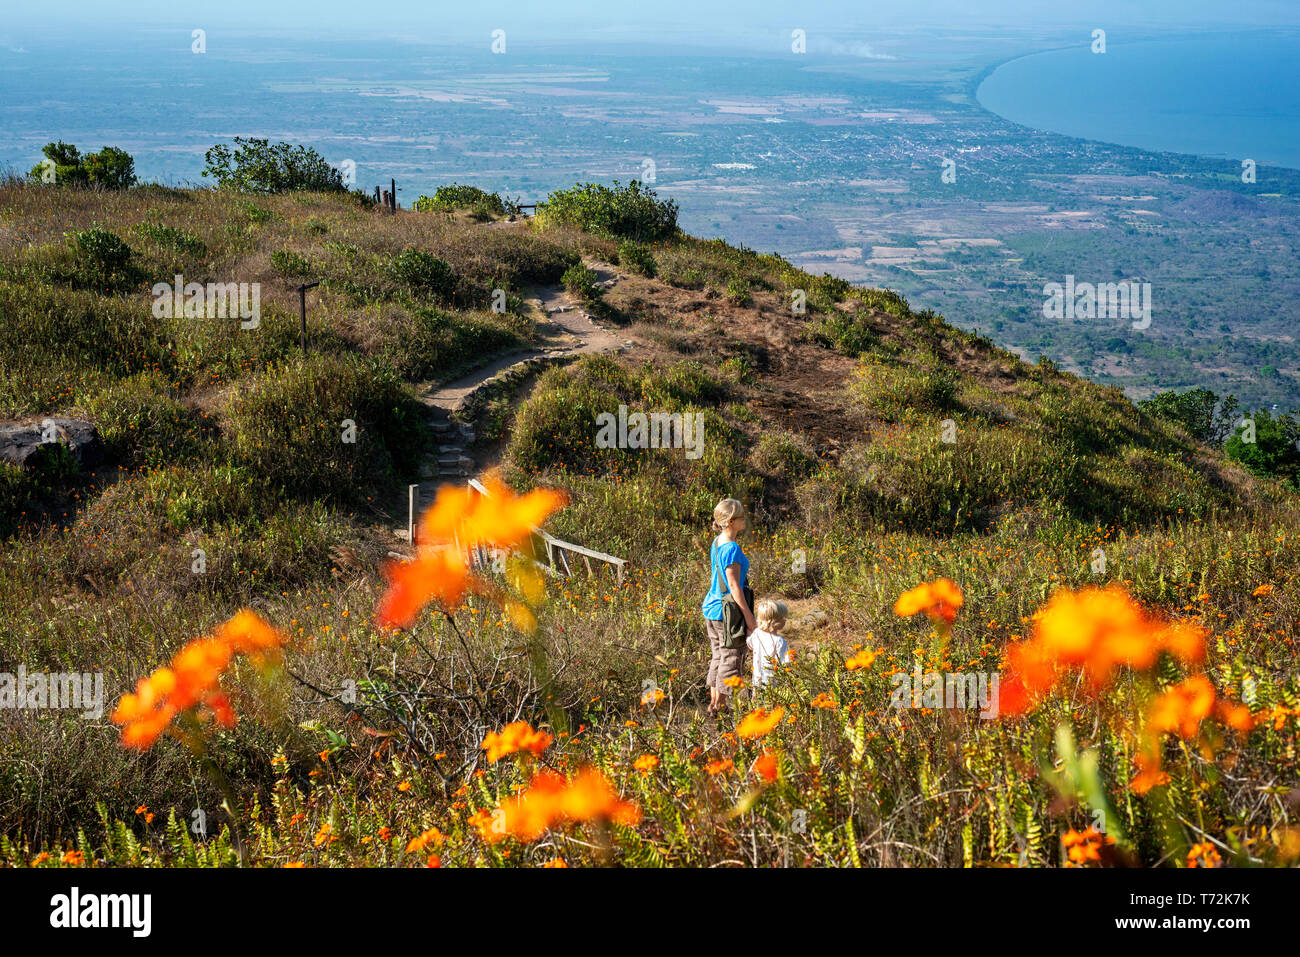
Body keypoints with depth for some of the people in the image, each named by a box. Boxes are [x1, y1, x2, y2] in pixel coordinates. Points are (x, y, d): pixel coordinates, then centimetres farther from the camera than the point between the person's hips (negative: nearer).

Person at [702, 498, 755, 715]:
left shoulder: (717, 542, 7)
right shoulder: (731, 549, -20)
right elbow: (733, 586, -21)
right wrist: (749, 616, -19)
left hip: (711, 608, 9)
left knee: (718, 656, 17)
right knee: (731, 658, 2)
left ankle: (714, 702, 24)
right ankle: (719, 706, 8)